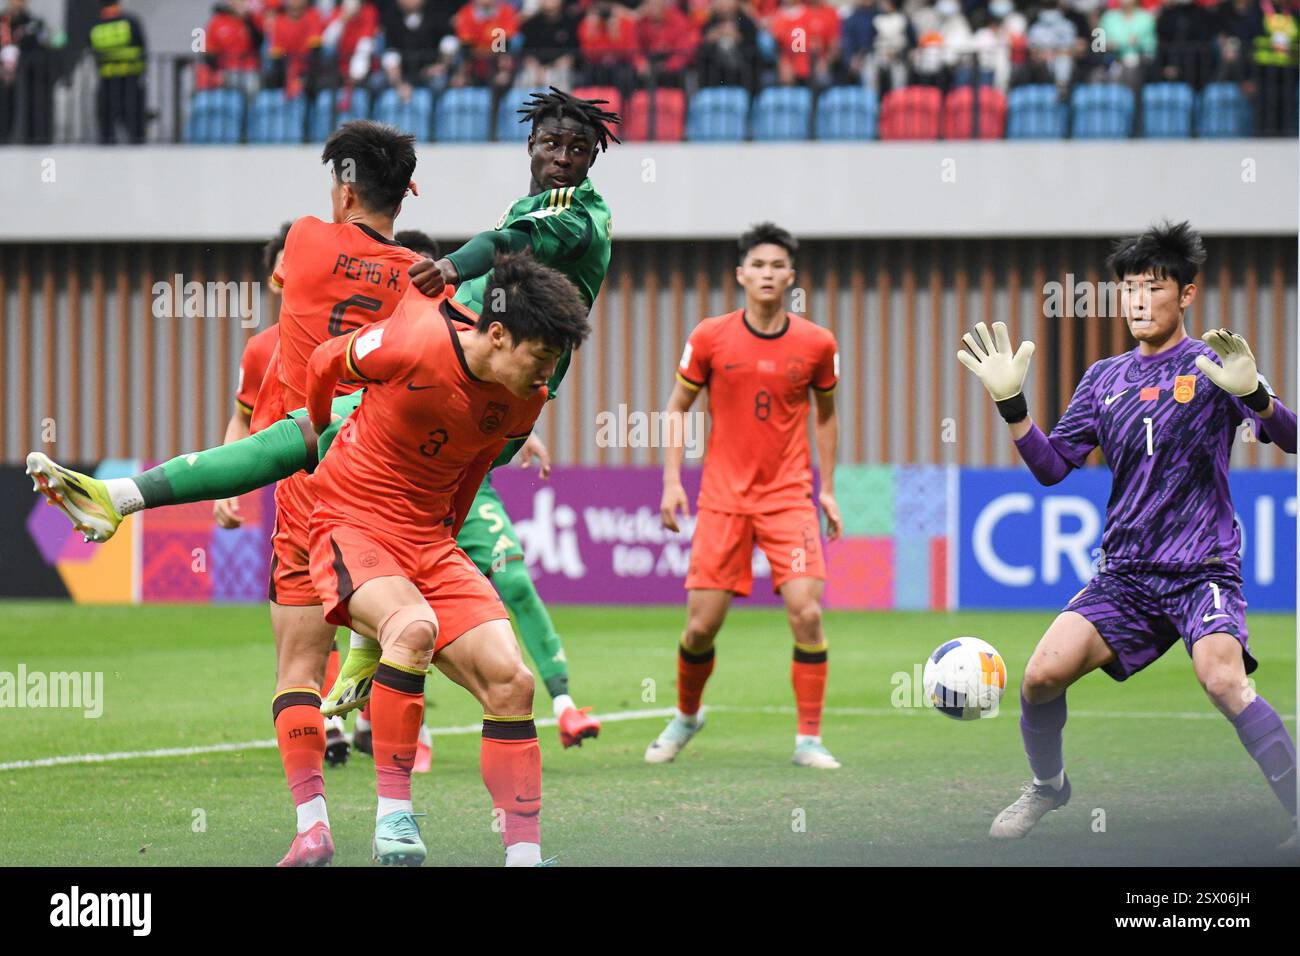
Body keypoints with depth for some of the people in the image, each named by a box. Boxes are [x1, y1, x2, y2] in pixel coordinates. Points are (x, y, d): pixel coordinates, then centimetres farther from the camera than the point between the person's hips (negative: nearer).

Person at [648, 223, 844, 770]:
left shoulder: (816, 344, -1)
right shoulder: (711, 338, -3)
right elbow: (677, 406, 8)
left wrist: (827, 489, 13)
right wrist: (672, 480, -2)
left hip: (790, 496, 0)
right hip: (722, 497, 0)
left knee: (807, 613, -14)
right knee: (702, 625, -1)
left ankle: (809, 740, -4)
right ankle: (686, 717, 27)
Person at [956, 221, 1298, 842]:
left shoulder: (1210, 364, -1)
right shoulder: (1105, 379, 13)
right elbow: (1052, 466, 13)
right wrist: (1011, 404, -1)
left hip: (1203, 569, -5)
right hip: (1125, 575, 5)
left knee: (1222, 679, -31)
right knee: (1043, 673, -11)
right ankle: (1047, 786, 18)